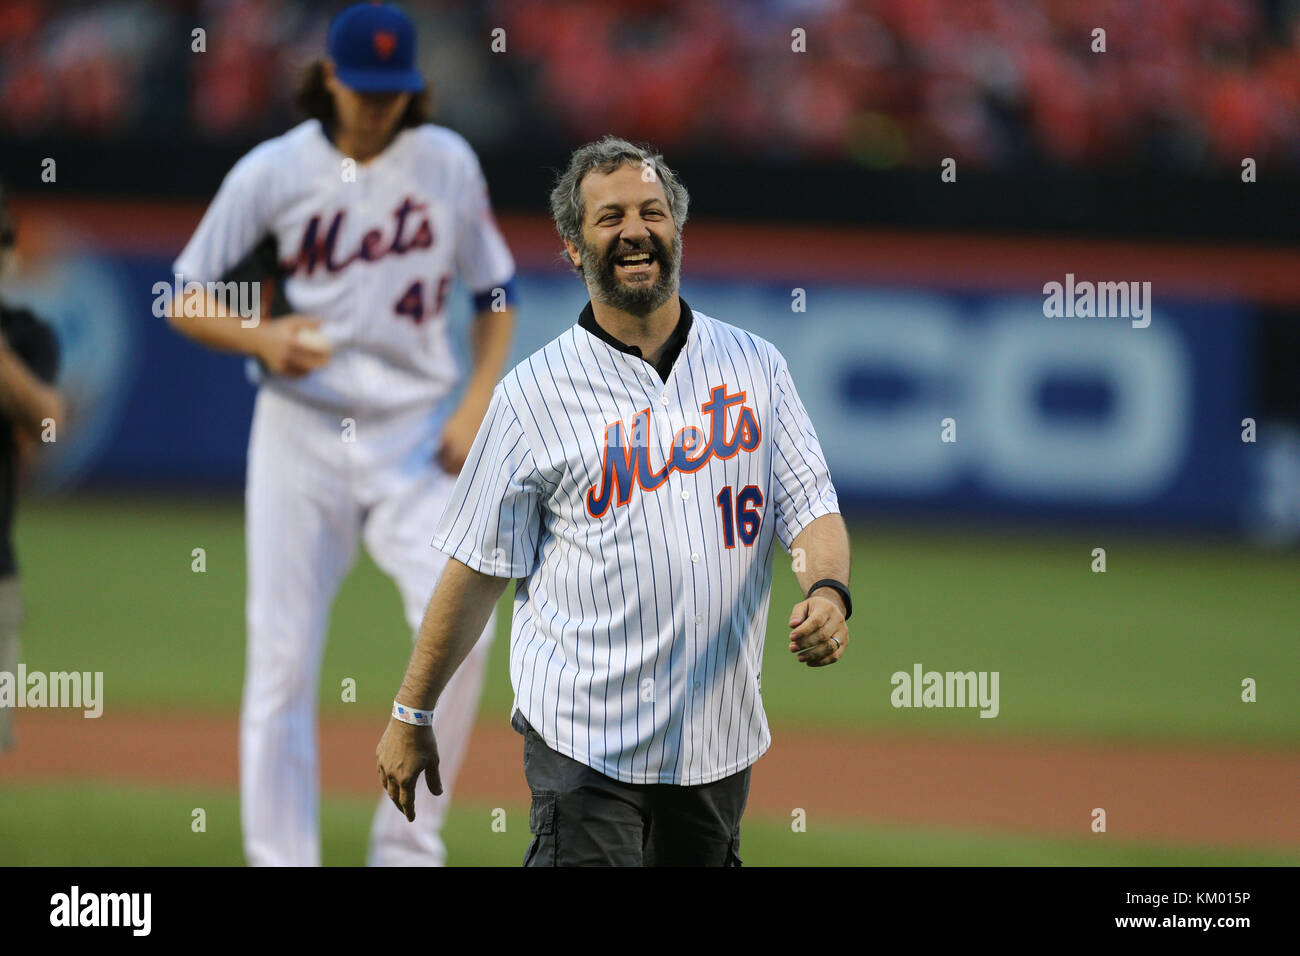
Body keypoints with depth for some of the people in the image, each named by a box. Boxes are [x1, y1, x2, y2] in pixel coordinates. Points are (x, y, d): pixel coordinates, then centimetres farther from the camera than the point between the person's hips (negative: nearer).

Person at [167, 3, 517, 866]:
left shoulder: (449, 165, 3)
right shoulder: (273, 172, -3)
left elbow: (497, 293, 12)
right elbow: (187, 300, 2)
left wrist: (478, 404, -2)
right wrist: (263, 340, -18)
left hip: (416, 437, 1)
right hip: (301, 433, -1)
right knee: (283, 658, -3)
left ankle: (409, 845, -4)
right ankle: (282, 861, 4)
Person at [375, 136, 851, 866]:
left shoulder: (754, 366, 9)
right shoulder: (535, 393, 0)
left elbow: (811, 506, 4)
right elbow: (479, 567, 3)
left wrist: (828, 591, -19)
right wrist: (412, 717, 4)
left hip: (720, 742, 4)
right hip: (585, 742, -3)